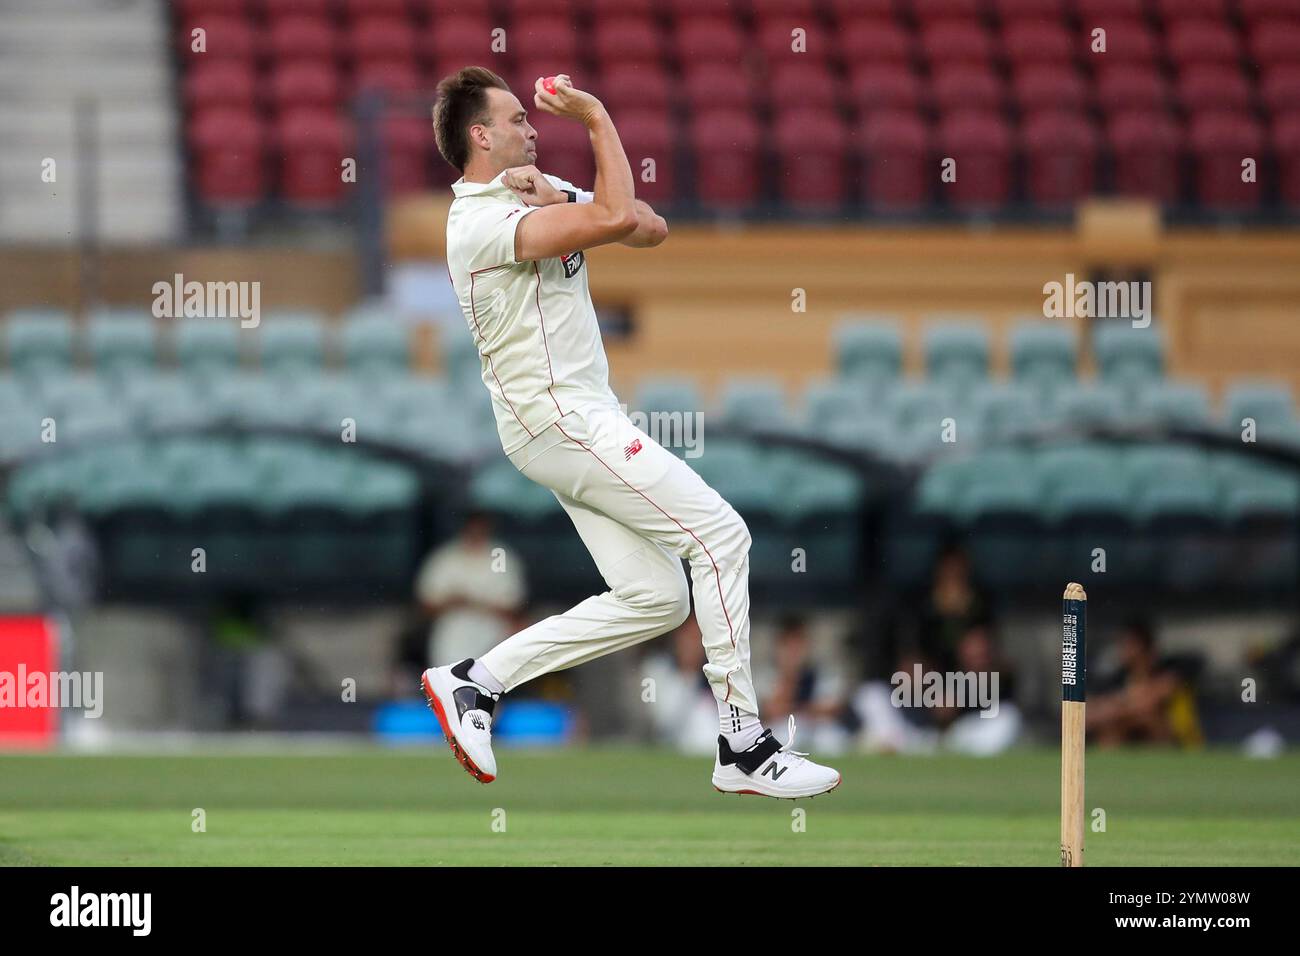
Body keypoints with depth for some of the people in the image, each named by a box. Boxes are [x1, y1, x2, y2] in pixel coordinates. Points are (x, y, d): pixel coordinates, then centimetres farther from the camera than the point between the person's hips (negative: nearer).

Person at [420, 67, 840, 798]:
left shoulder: (543, 193, 17)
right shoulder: (480, 223, -14)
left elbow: (650, 228, 9)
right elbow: (614, 219, -25)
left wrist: (563, 198, -5)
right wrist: (598, 118, -14)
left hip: (581, 422, 10)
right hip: (560, 422, -10)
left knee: (656, 598, 3)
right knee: (719, 533, -13)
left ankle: (475, 682, 7)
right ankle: (745, 749, -11)